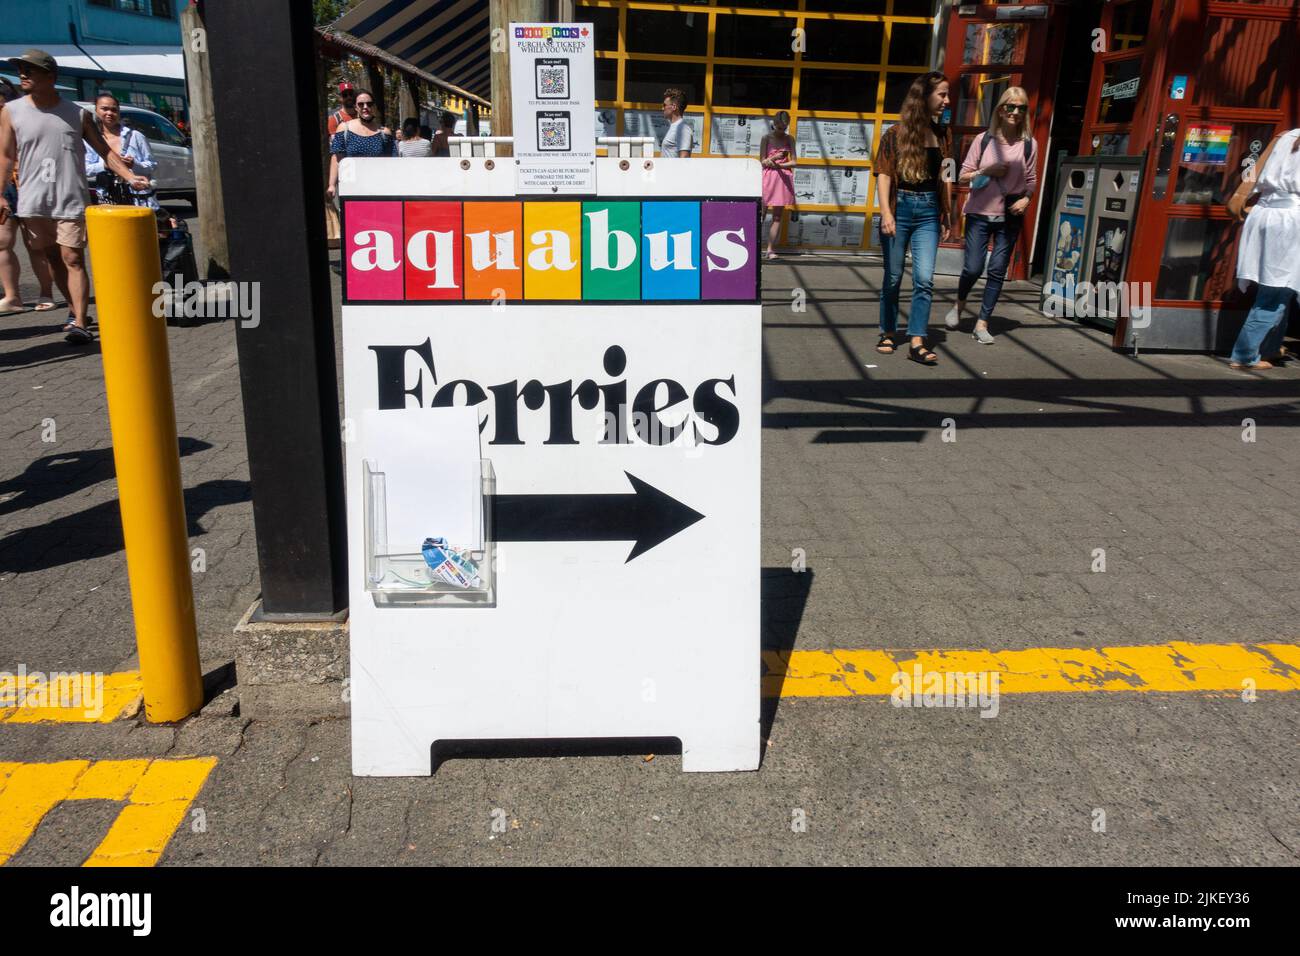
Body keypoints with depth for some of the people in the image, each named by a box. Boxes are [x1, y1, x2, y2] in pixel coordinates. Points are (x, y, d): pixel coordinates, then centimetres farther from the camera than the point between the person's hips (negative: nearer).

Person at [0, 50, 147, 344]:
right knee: (52, 259, 10)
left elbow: (104, 151, 7)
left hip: (71, 200, -2)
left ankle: (80, 324, -16)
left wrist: (129, 176, -7)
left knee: (73, 259, -10)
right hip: (33, 201, 2)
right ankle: (76, 311, 23)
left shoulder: (77, 114, 4)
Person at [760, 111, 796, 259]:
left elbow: (793, 162, 3)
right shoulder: (766, 138, 2)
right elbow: (763, 162, -1)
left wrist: (778, 165, -13)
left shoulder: (789, 139, 9)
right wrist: (774, 157, -20)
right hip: (768, 177, -3)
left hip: (783, 178, 3)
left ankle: (770, 249, 3)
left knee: (777, 216, 1)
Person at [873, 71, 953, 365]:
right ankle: (889, 334, 22)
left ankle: (917, 343, -6)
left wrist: (947, 214, 12)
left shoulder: (942, 134, 9)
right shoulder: (896, 134, -3)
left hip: (928, 211, 3)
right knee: (893, 277, 7)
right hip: (901, 207, -3)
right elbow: (884, 175, -7)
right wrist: (886, 213, -16)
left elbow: (944, 177, 13)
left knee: (924, 278, -7)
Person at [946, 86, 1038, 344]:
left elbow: (1031, 179, 10)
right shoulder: (983, 140, 0)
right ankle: (959, 304, 27)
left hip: (1010, 216, 1)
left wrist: (1026, 199, -9)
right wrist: (986, 172, -12)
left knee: (998, 270, 0)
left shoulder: (1028, 144, 3)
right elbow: (963, 175, 4)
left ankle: (982, 324, 9)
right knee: (973, 268, -5)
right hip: (980, 213, -1)